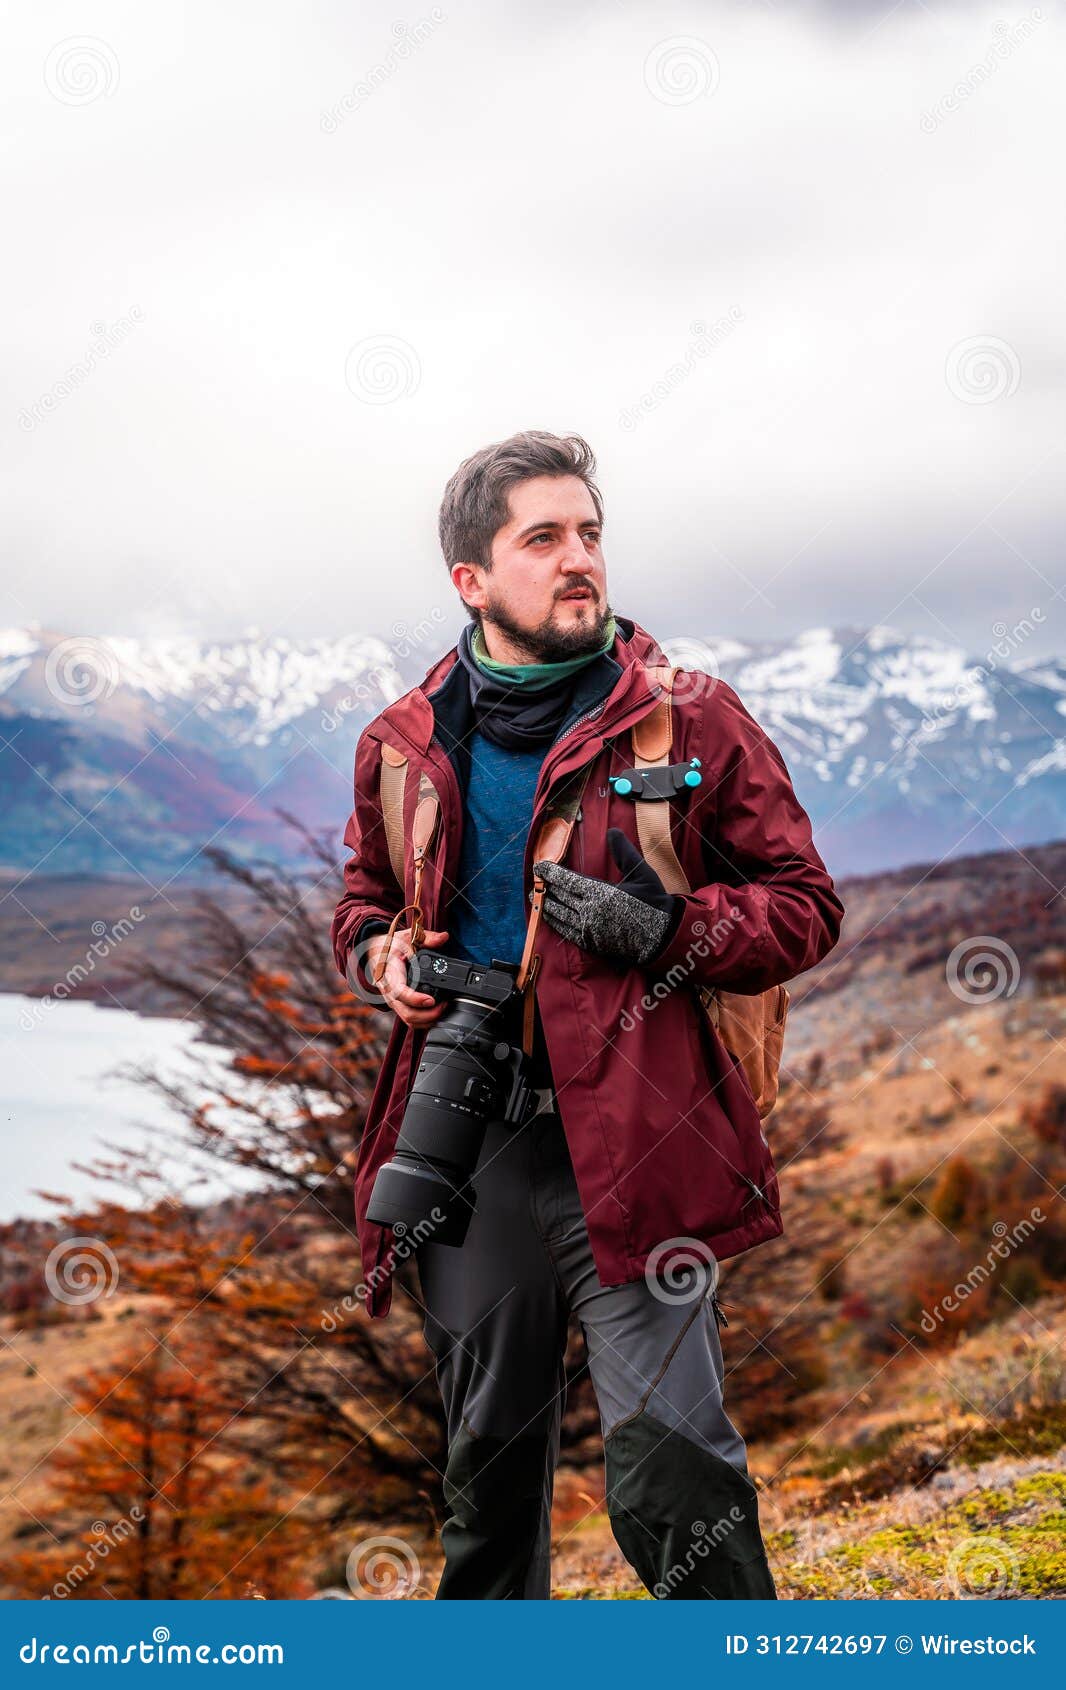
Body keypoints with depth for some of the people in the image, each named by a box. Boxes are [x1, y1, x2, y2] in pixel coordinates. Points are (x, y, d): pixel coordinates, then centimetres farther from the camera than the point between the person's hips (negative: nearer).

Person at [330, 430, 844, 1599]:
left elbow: (805, 906, 0)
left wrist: (667, 932, -17)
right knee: (489, 1454, 18)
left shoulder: (691, 721, -2)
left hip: (629, 1145, -4)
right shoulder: (405, 745, 8)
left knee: (670, 1471, -10)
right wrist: (378, 955, 1)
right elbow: (365, 895, 24)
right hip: (464, 1141, 4)